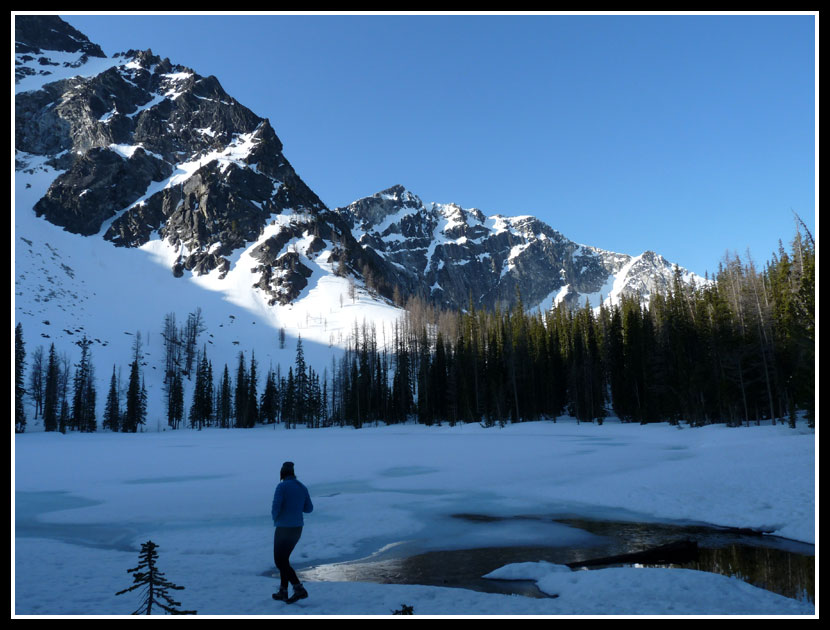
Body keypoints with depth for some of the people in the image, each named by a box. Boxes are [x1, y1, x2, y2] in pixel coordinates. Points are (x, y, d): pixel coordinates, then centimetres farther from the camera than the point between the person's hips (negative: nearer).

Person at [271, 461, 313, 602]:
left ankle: (299, 589, -4)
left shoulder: (282, 486, -13)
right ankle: (283, 591, 21)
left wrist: (275, 518, 3)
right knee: (283, 558, 20)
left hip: (284, 528, -7)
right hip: (298, 528, 7)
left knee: (280, 561, 3)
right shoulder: (302, 488, 7)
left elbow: (276, 507, -19)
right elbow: (309, 508, 12)